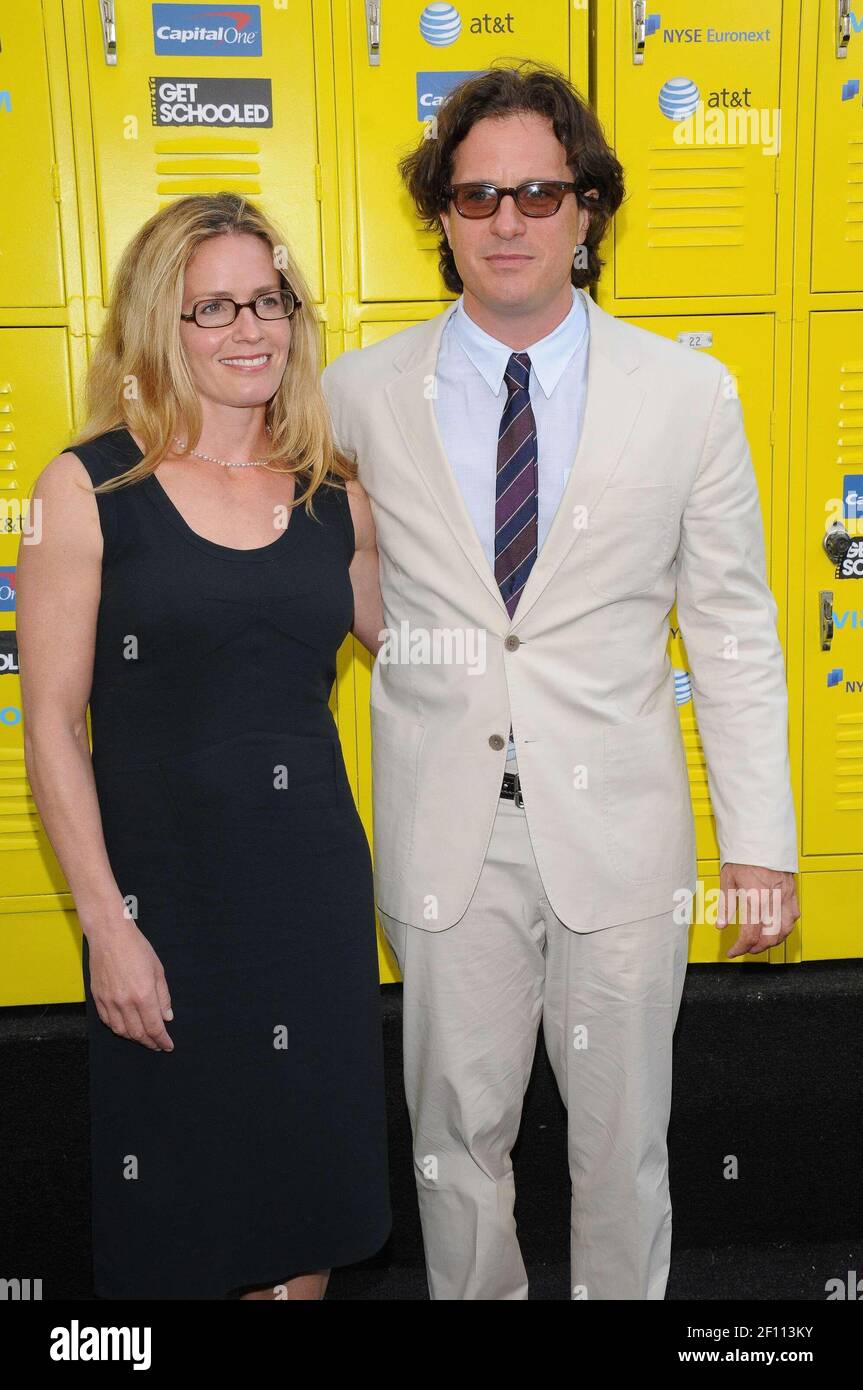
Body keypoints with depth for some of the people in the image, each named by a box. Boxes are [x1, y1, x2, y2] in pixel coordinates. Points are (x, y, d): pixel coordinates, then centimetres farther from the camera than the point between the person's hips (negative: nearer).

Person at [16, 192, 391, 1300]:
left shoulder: (333, 493, 4)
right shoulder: (87, 490, -7)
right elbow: (52, 724, -8)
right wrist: (106, 922, -11)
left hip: (316, 878, 4)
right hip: (163, 886, -3)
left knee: (307, 1176, 17)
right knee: (174, 1211, 12)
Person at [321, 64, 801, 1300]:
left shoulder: (687, 395, -3)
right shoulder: (362, 395, -2)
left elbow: (733, 631, -1)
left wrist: (759, 842, -2)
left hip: (618, 832, 0)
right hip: (446, 837, 1)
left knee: (623, 1137, 16)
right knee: (459, 1129, 17)